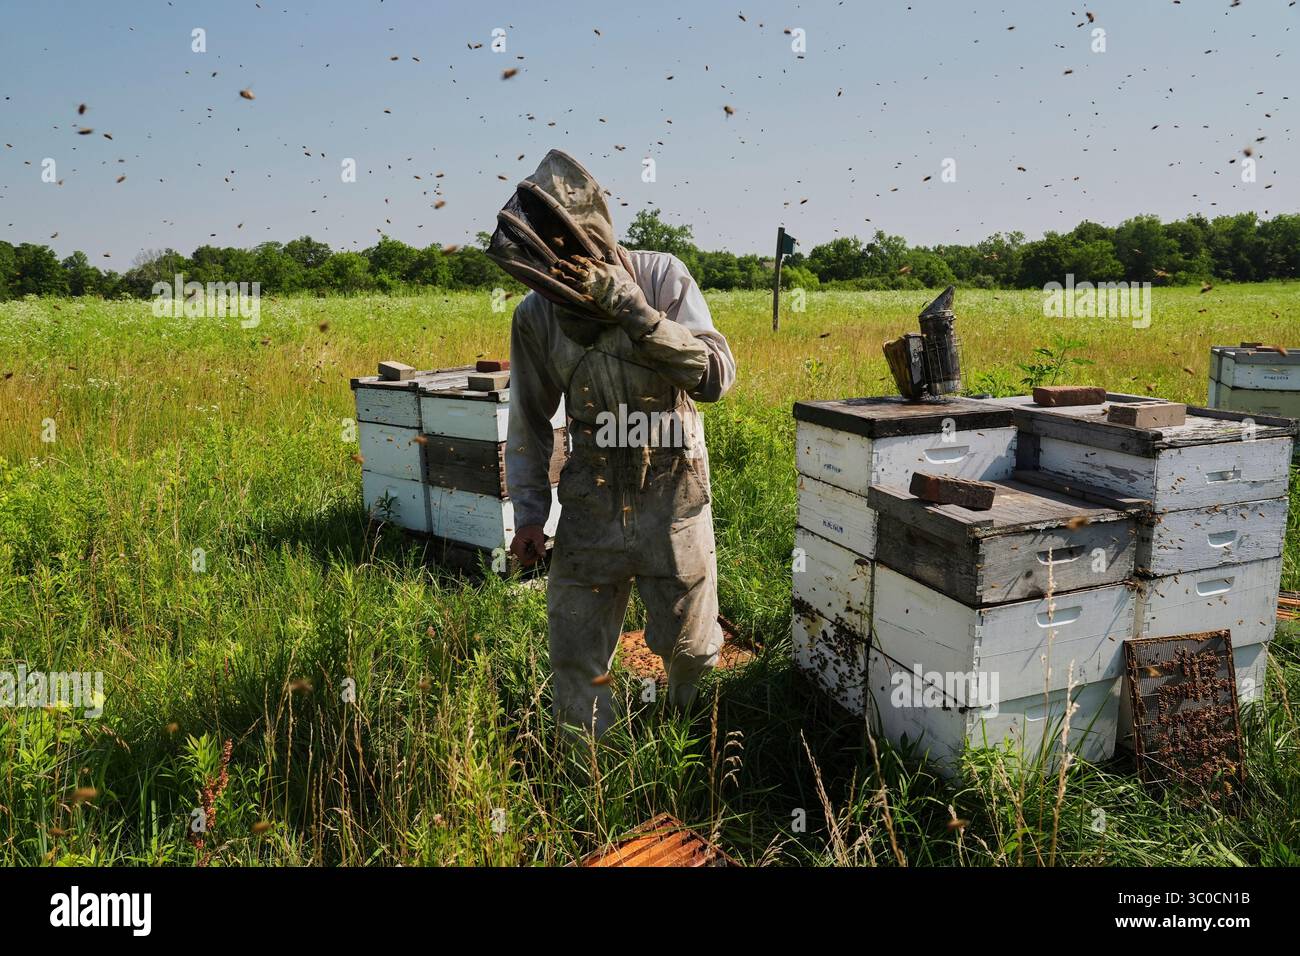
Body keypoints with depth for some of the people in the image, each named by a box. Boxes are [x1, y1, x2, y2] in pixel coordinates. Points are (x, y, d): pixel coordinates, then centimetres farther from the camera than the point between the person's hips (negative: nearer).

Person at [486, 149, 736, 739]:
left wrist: (633, 312, -29)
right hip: (590, 510, 2)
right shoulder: (535, 315, -5)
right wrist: (528, 513, 4)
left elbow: (717, 376, -21)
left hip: (673, 502, -2)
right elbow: (530, 419, 6)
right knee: (575, 661, 10)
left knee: (692, 654, 14)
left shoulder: (662, 278, -12)